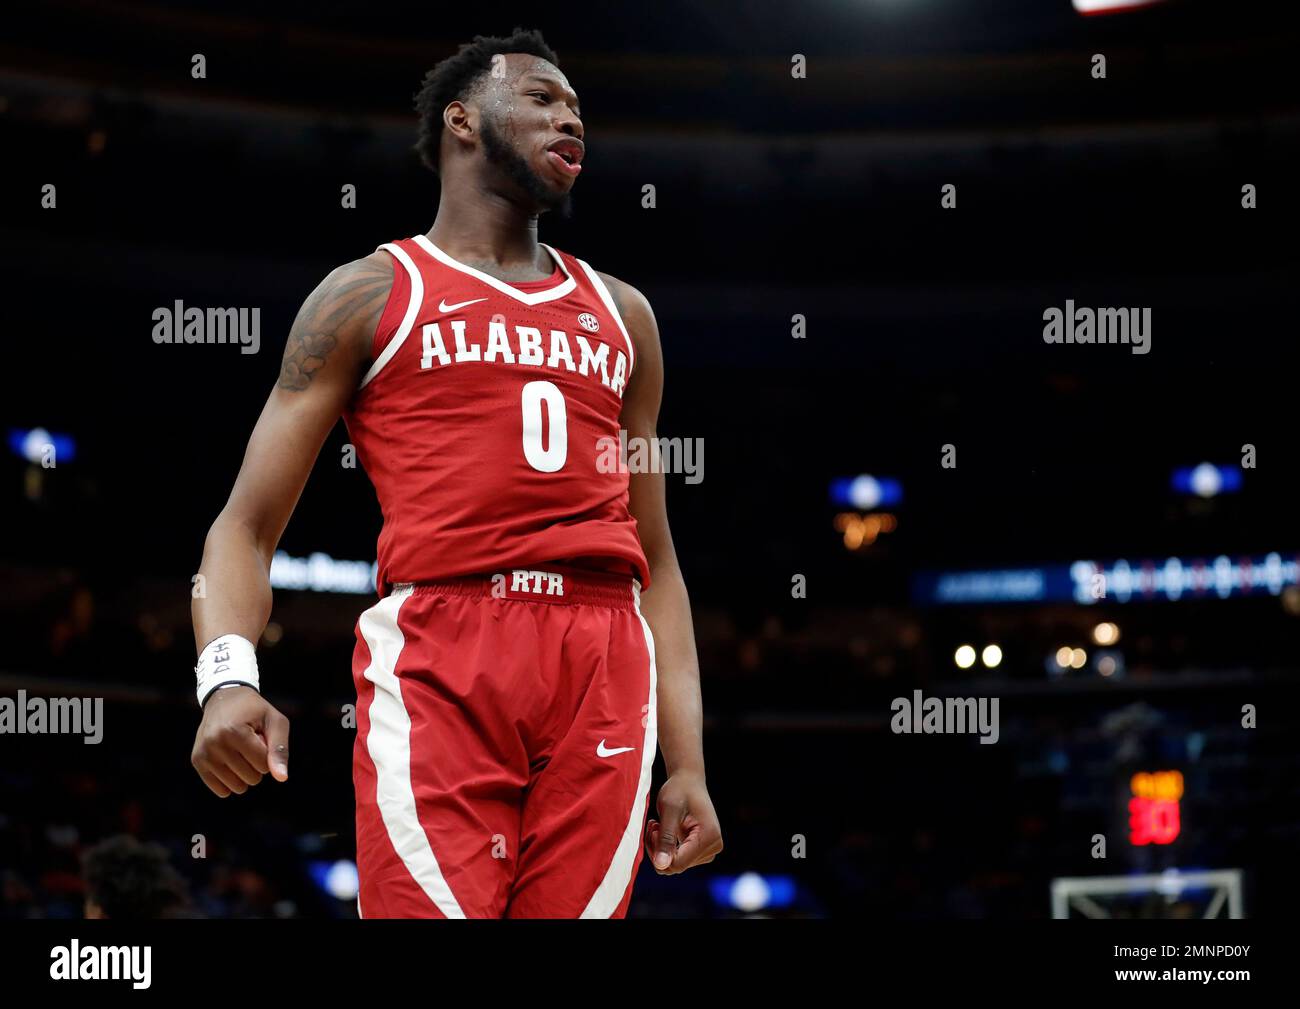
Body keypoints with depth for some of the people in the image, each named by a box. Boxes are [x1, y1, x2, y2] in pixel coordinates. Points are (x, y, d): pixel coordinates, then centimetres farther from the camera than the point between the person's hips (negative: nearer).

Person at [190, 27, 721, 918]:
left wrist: (687, 762, 12)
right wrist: (228, 677, -16)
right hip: (437, 662, -4)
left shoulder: (622, 316, 23)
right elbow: (246, 527, 4)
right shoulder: (371, 295, 10)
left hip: (602, 673, 4)